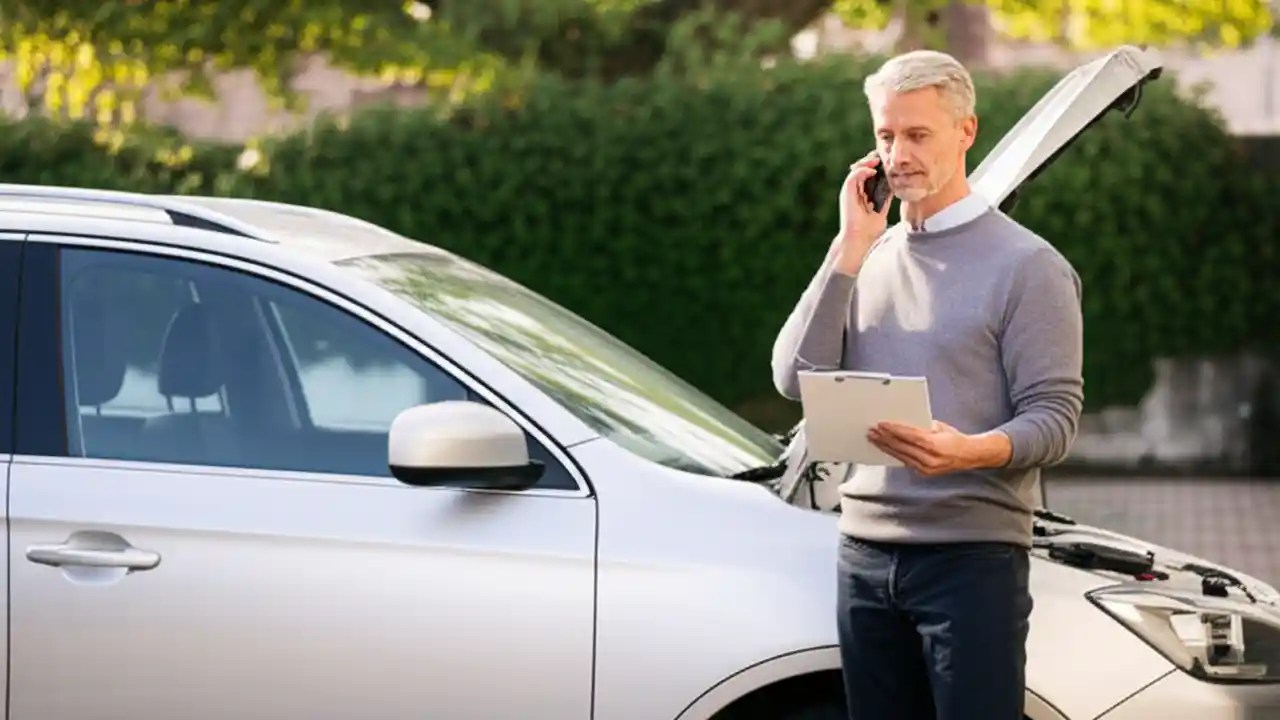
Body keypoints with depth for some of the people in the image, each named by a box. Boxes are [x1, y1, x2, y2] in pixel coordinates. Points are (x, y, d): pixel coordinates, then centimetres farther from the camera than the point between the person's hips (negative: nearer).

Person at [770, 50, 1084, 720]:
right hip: (865, 549, 6)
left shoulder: (1026, 264, -3)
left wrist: (973, 451, -30)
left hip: (973, 555, -6)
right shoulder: (870, 257, 15)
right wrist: (850, 250, -2)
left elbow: (1055, 418, -9)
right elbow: (795, 379, 2)